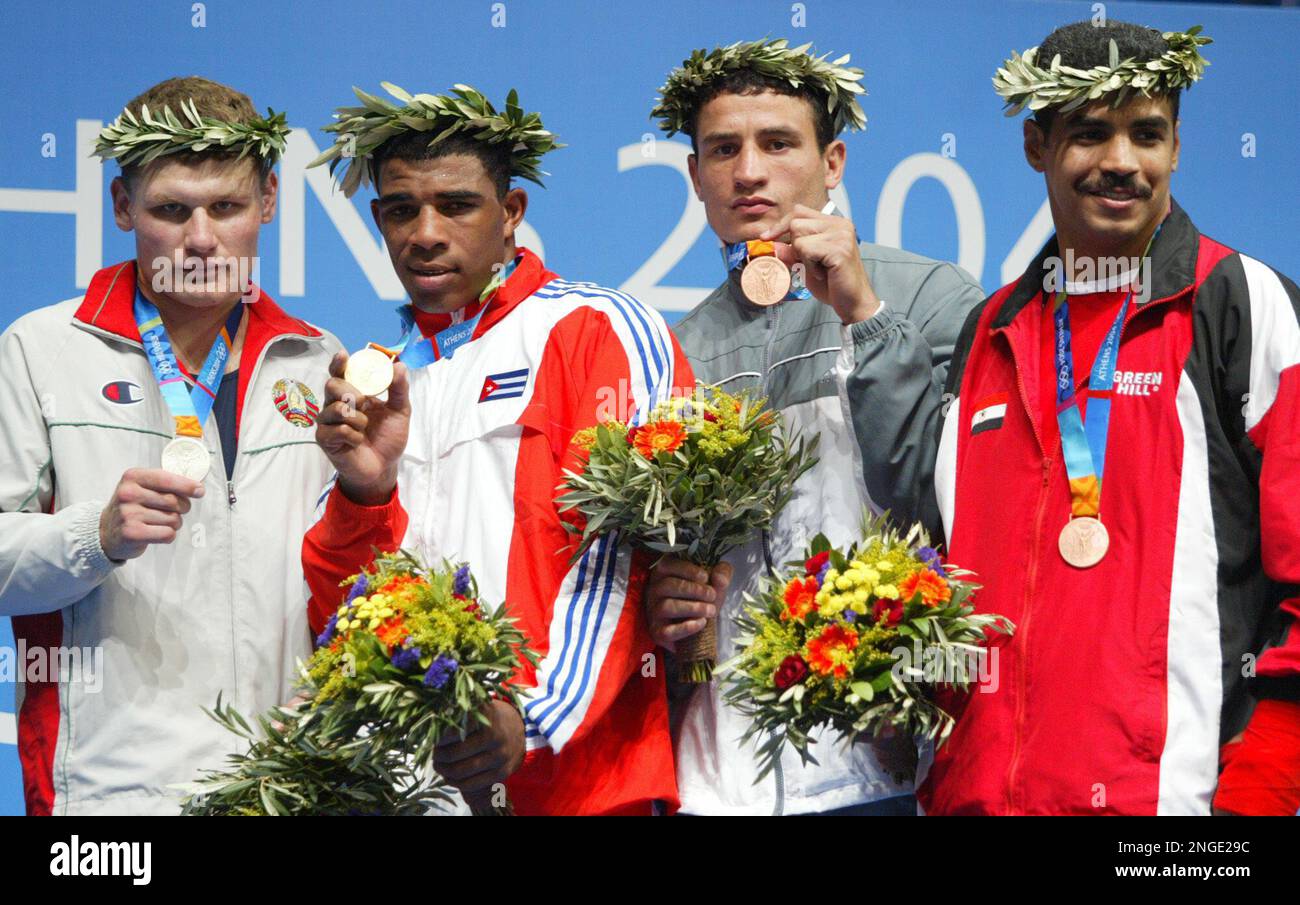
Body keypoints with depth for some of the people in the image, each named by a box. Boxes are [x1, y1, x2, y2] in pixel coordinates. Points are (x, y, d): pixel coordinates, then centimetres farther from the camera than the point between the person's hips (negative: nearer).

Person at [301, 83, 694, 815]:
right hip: (401, 781, 4)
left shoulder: (601, 331, 0)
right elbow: (334, 620, 10)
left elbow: (620, 557, -11)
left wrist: (534, 719, -24)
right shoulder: (374, 378, 15)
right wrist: (365, 492, -8)